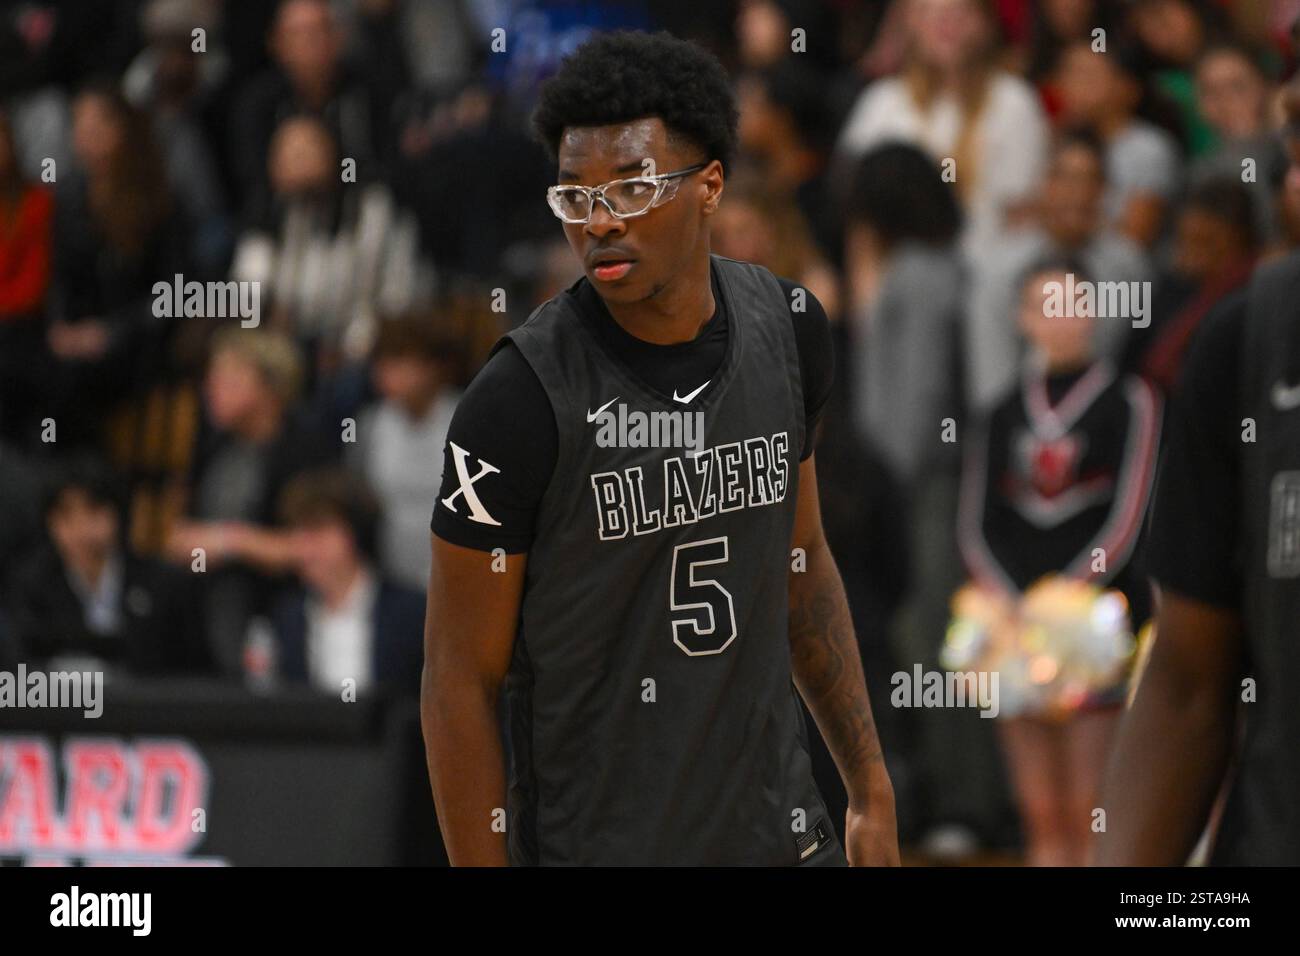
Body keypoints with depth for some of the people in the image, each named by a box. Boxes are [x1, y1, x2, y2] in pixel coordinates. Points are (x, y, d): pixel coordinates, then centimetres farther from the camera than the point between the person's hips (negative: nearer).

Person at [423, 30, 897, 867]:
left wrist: (871, 790, 15)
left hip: (782, 830, 5)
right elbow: (461, 682, -11)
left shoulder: (788, 327, 1)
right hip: (594, 844, -5)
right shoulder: (522, 398, -15)